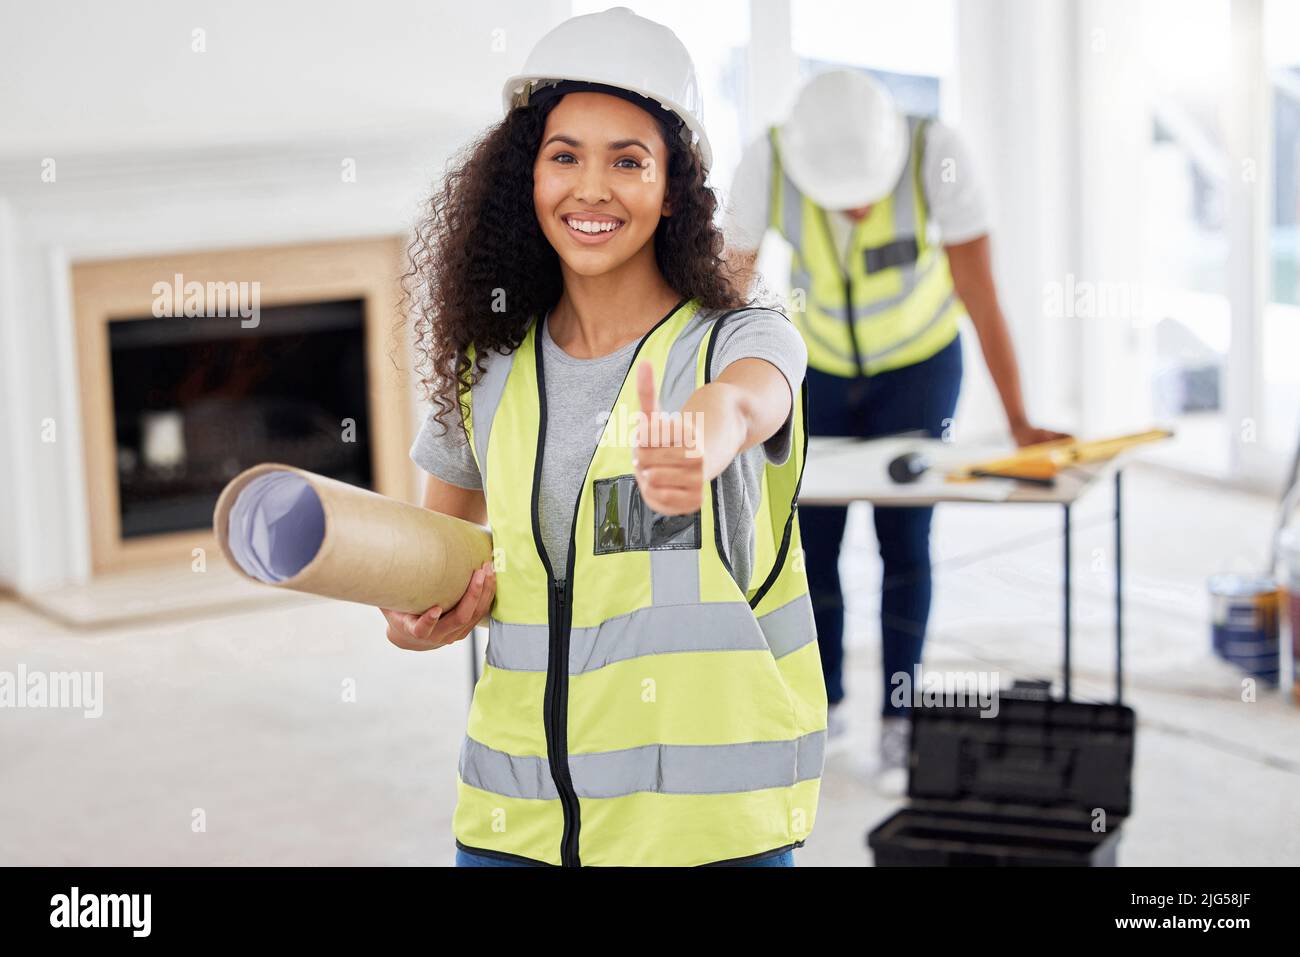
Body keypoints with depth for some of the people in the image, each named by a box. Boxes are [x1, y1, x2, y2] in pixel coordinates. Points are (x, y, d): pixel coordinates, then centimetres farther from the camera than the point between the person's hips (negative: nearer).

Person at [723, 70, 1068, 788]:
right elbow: (730, 281, -16)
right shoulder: (766, 164, -30)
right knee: (808, 539, 2)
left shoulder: (935, 153, -35)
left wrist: (1020, 424, -35)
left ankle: (898, 722, 9)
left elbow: (981, 297, -32)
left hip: (918, 365, -2)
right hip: (821, 364, 2)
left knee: (903, 538, -6)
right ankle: (824, 703, 22)